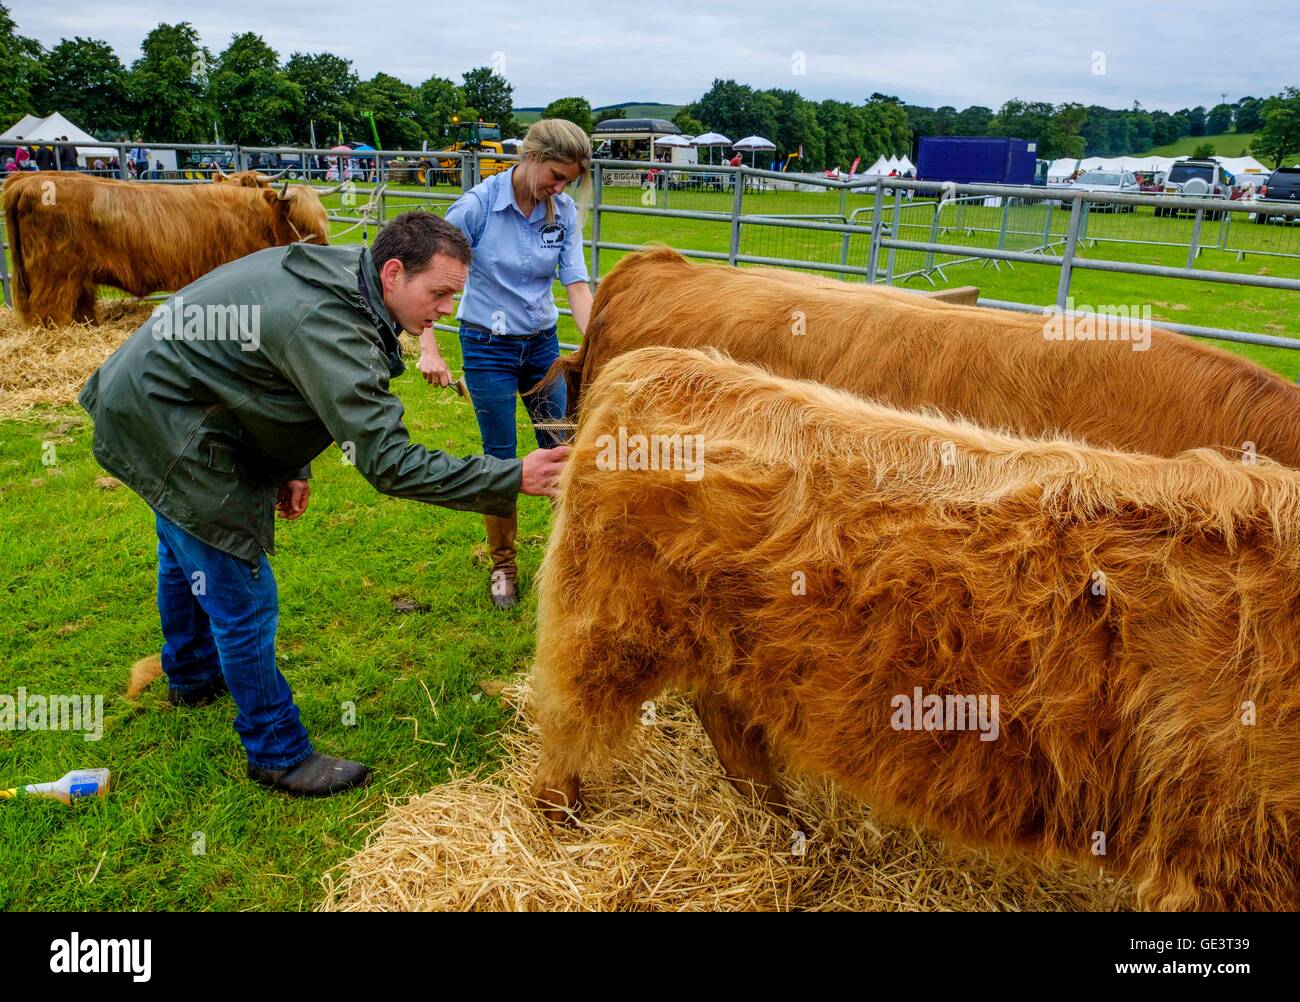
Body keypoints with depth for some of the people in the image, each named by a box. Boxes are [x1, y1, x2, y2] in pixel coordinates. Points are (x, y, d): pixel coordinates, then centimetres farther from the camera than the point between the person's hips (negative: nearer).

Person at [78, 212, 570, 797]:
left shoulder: (334, 269, -4)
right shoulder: (329, 327, -33)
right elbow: (386, 462, -35)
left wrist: (292, 467, 7)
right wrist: (512, 479, -35)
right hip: (166, 428, -11)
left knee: (187, 553, 30)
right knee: (244, 600, -4)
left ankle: (191, 675, 55)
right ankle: (278, 756, 12)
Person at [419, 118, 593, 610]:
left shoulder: (565, 212, -6)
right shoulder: (478, 204, -17)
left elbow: (577, 286, -8)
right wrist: (429, 349, -21)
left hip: (543, 343, 3)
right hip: (488, 347, -3)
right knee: (501, 459, 4)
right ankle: (502, 565, 23)